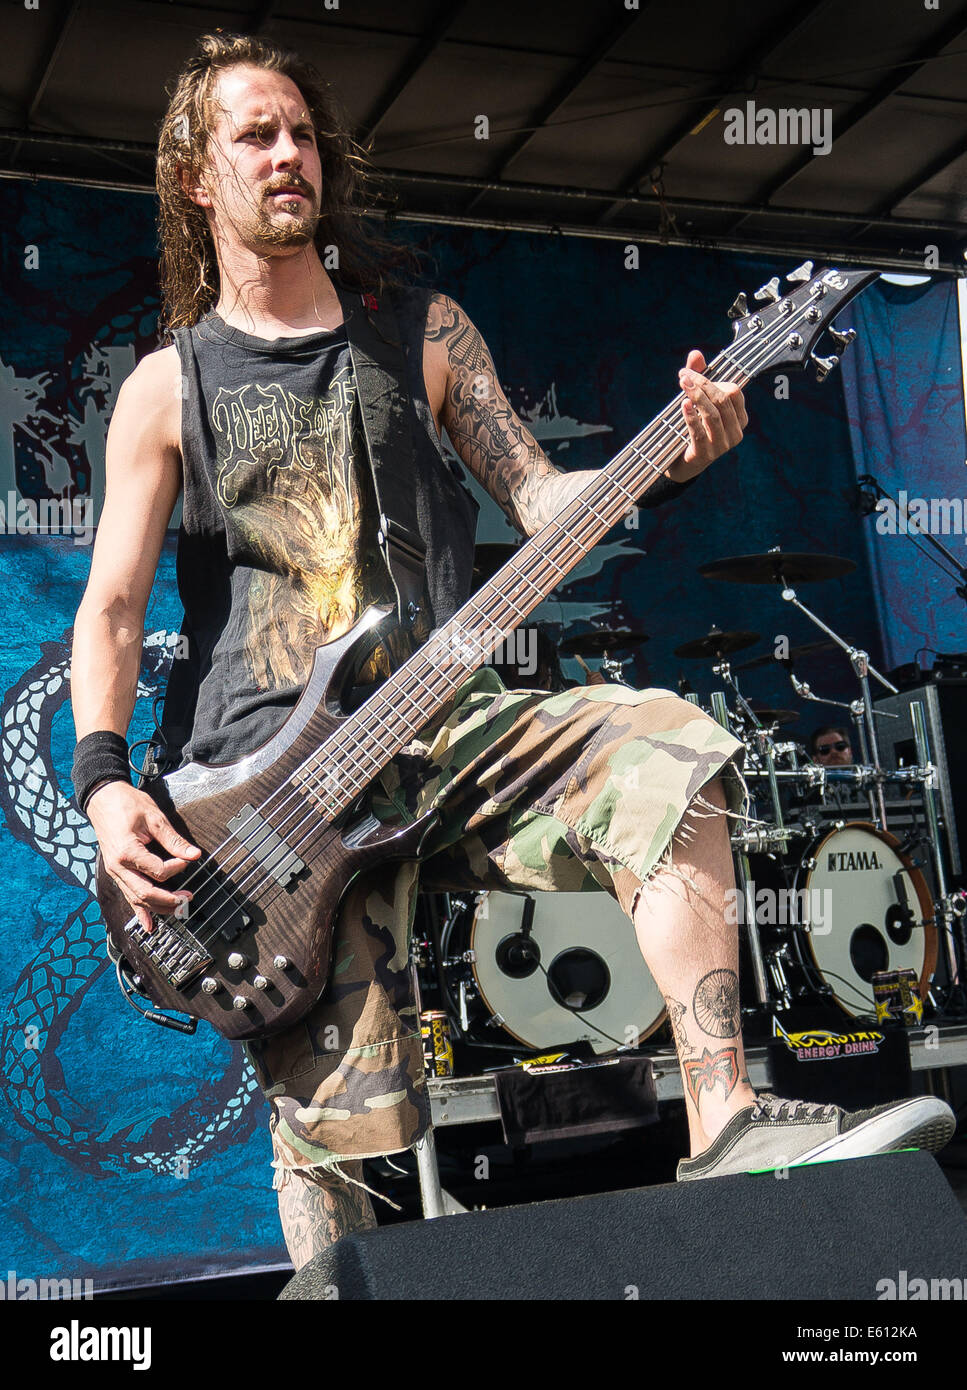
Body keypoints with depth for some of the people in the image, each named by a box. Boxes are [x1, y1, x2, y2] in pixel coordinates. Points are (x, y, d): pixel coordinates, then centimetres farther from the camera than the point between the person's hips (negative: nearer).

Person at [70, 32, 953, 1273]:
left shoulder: (423, 331, 15)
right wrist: (104, 784, -11)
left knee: (663, 751, -27)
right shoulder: (167, 388, 9)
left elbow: (537, 497, 9)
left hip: (438, 726, 2)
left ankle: (725, 1123, -24)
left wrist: (667, 461, -11)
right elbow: (110, 606, 5)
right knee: (331, 1113, -11)